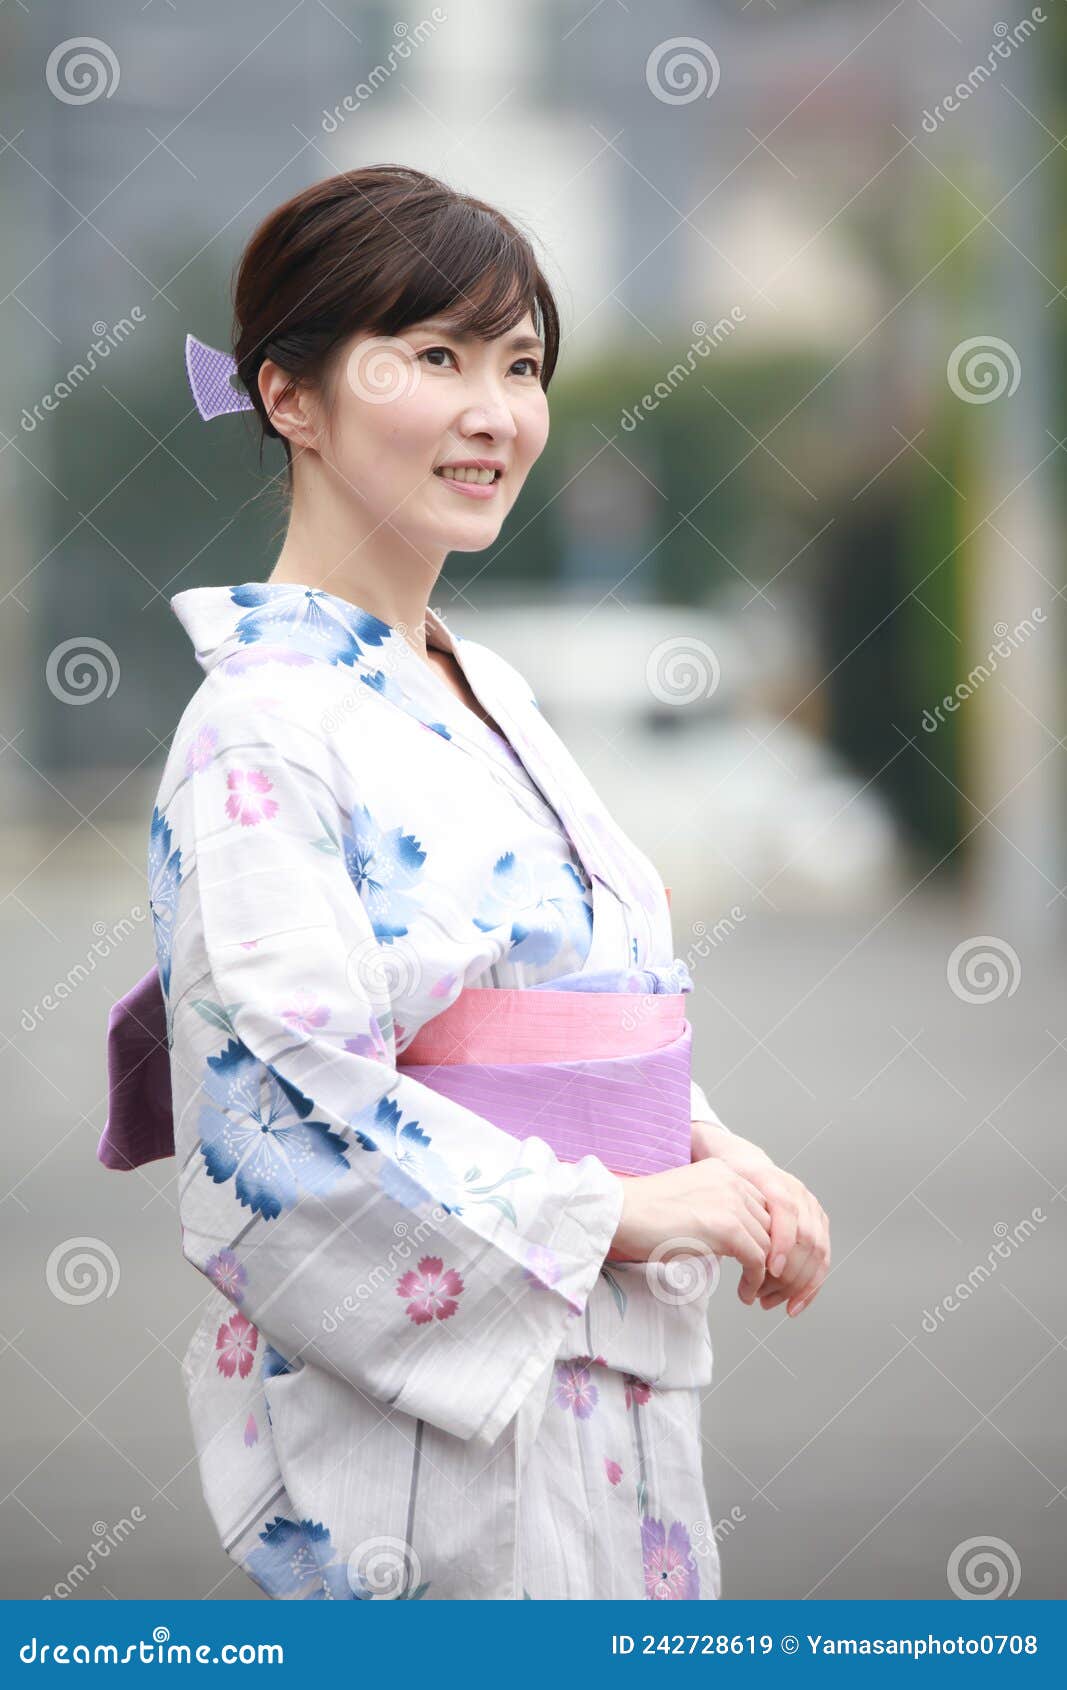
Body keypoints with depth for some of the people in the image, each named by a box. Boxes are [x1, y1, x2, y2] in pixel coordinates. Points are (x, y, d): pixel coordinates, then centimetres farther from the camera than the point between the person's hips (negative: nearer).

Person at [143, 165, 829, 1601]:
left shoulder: (483, 691, 15)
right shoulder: (266, 726, -13)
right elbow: (290, 1106, -20)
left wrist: (710, 1154, 1)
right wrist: (622, 1209, -17)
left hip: (608, 1403, 9)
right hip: (425, 1416, -8)